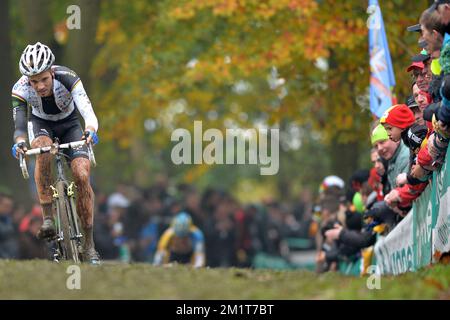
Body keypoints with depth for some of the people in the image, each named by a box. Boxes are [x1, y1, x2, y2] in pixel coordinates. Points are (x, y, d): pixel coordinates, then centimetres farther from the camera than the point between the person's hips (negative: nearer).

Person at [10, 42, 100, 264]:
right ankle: (47, 218, -31)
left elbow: (86, 108, -45)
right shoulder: (21, 90, -30)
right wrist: (19, 142, -59)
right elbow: (19, 124, -37)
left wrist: (90, 129, -67)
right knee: (43, 148, -36)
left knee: (82, 176, -19)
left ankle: (88, 245, -9)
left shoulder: (67, 78, -34)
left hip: (69, 124, 0)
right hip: (41, 124, 0)